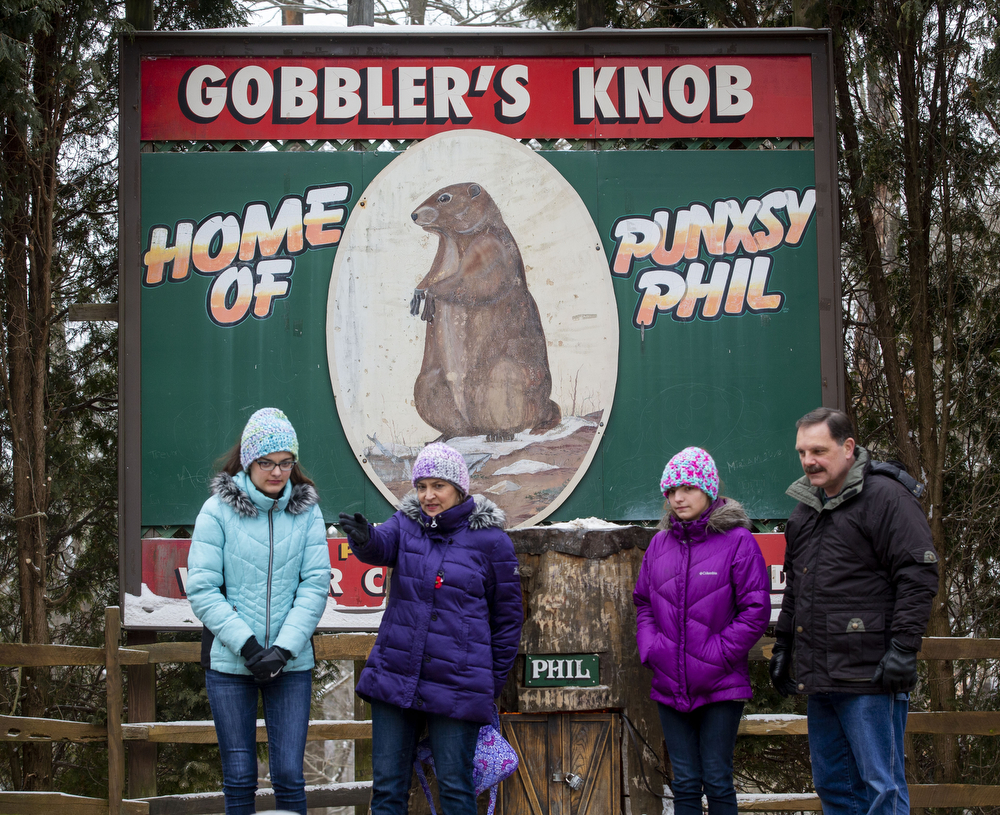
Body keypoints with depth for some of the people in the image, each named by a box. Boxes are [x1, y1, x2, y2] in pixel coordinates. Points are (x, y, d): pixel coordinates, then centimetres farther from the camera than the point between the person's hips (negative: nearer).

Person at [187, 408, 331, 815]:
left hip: (291, 661, 1)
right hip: (230, 660, -1)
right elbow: (202, 590, -8)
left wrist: (284, 648, -13)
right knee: (239, 777, 4)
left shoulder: (306, 510, 2)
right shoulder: (218, 510, -3)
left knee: (290, 775, -1)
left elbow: (316, 585, -3)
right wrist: (247, 645, -15)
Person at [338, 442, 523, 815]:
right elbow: (383, 545, -16)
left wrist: (495, 683, 4)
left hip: (456, 684, -3)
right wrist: (364, 538, -40)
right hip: (395, 673, 3)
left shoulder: (490, 540, -3)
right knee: (387, 785, 7)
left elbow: (508, 616, 4)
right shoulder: (406, 522, 6)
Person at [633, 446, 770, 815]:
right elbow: (643, 603, 16)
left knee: (717, 779, 1)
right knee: (685, 783, 10)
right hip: (670, 687, 4)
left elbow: (756, 609, -9)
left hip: (720, 687, -4)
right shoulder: (660, 543, 8)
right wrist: (650, 648, 1)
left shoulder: (737, 540, -8)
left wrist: (718, 654, -13)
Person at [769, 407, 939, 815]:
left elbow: (918, 575, -14)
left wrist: (903, 648, -19)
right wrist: (782, 646, 23)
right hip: (819, 677, 9)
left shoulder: (884, 497, -9)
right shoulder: (805, 507, 17)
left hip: (870, 677, -8)